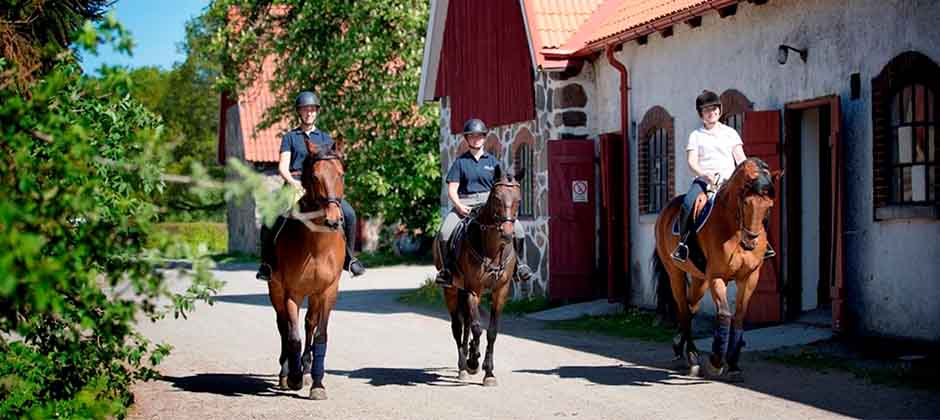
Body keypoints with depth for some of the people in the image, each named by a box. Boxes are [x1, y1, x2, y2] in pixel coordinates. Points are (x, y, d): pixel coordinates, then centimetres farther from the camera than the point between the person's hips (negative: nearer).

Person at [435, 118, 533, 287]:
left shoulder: (492, 161, 13)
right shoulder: (460, 162, 7)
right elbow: (452, 189, 2)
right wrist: (459, 206, -16)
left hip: (489, 201, 1)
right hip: (464, 203, -1)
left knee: (518, 228, -18)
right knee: (445, 232, -27)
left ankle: (519, 263, 0)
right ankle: (447, 268, -10)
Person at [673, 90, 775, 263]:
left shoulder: (730, 133, 18)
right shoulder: (696, 135, 11)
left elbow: (741, 158, 10)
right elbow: (692, 162, 0)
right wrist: (705, 175, -20)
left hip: (729, 178, 2)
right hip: (704, 179, -2)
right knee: (688, 203, -32)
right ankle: (682, 243, -21)